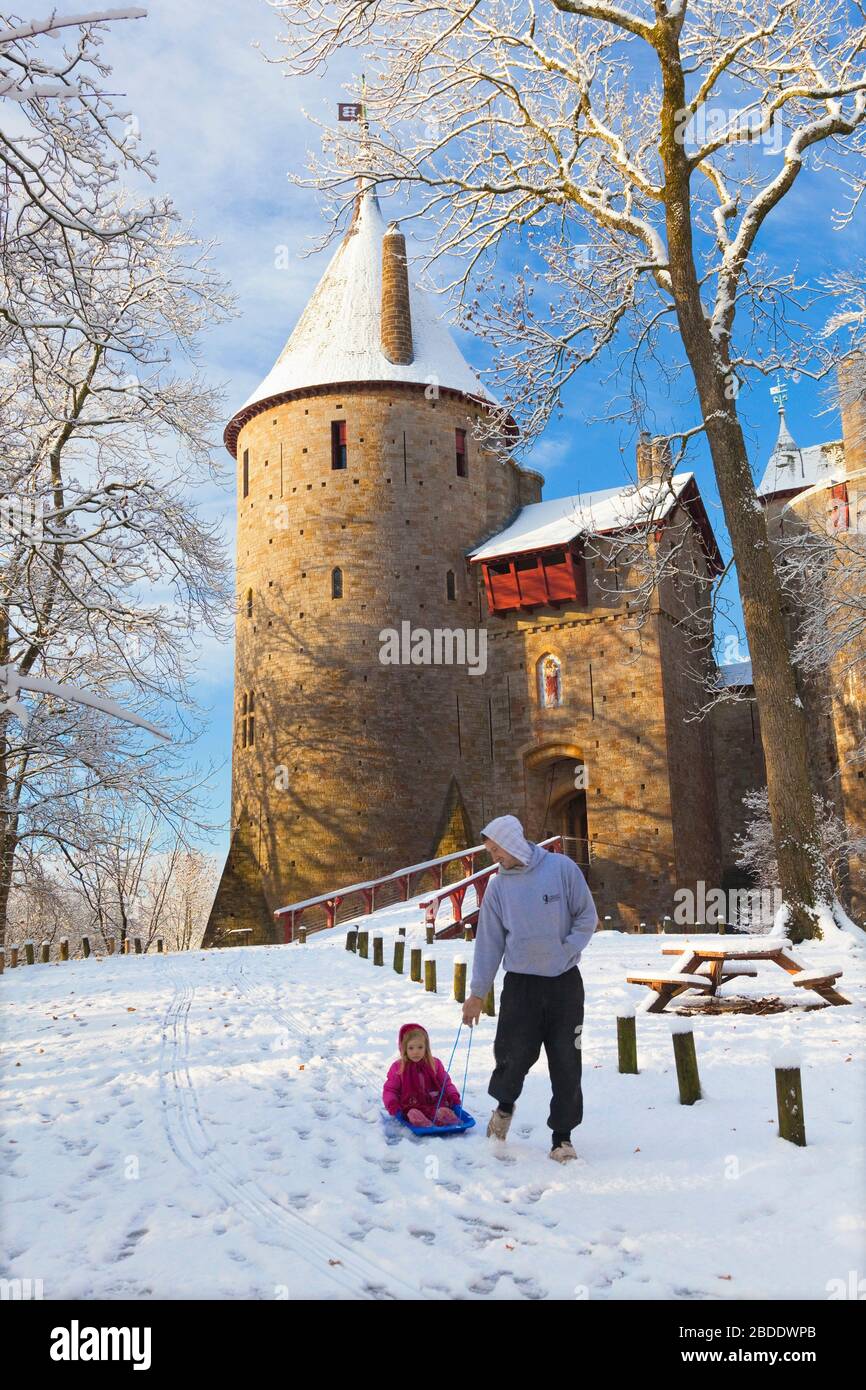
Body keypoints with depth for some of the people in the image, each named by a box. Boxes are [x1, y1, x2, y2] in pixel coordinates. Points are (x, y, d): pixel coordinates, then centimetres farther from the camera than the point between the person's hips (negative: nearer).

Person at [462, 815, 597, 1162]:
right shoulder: (498, 886, 1)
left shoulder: (562, 867, -6)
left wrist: (566, 951, -12)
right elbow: (489, 941, 4)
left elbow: (587, 916, -1)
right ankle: (504, 1105, 31)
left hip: (565, 981, -1)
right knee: (514, 1056, -1)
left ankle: (562, 1134, 19)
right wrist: (477, 993, 4)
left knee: (566, 1062, 3)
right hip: (520, 983, 1)